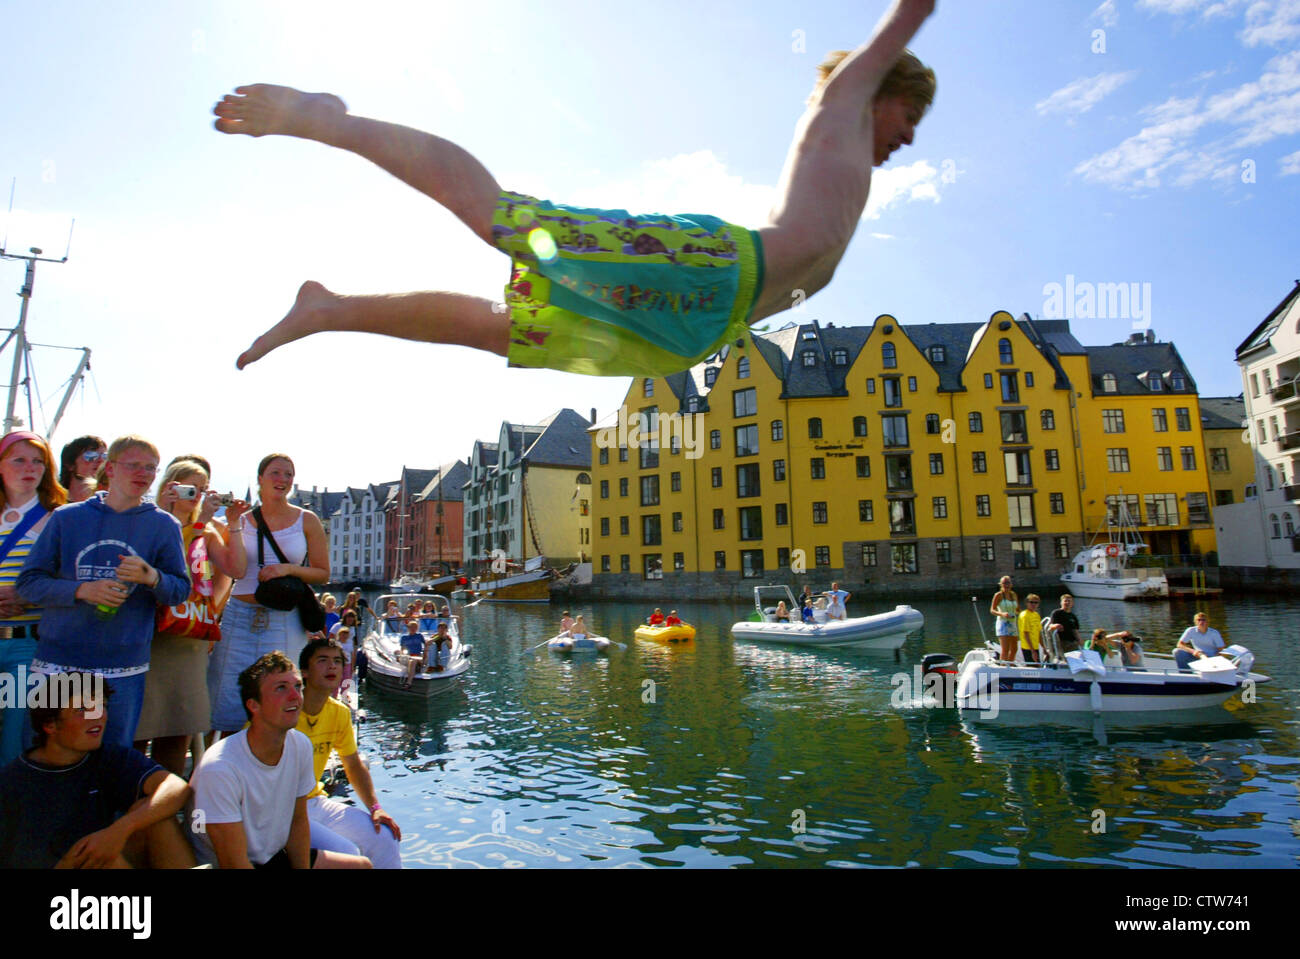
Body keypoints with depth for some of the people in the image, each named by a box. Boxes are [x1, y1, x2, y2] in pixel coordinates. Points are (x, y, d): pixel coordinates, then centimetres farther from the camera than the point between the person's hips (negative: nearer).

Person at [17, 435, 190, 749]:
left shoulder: (163, 525, 4)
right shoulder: (67, 517, 6)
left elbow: (181, 590, 1)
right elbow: (29, 582, 3)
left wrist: (152, 577, -19)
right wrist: (82, 590, -14)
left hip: (125, 670, 0)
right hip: (58, 663, 1)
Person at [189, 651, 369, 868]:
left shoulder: (301, 745, -6)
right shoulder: (219, 769, -26)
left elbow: (299, 821, 5)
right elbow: (233, 863, -22)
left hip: (276, 856, 7)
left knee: (362, 865, -1)